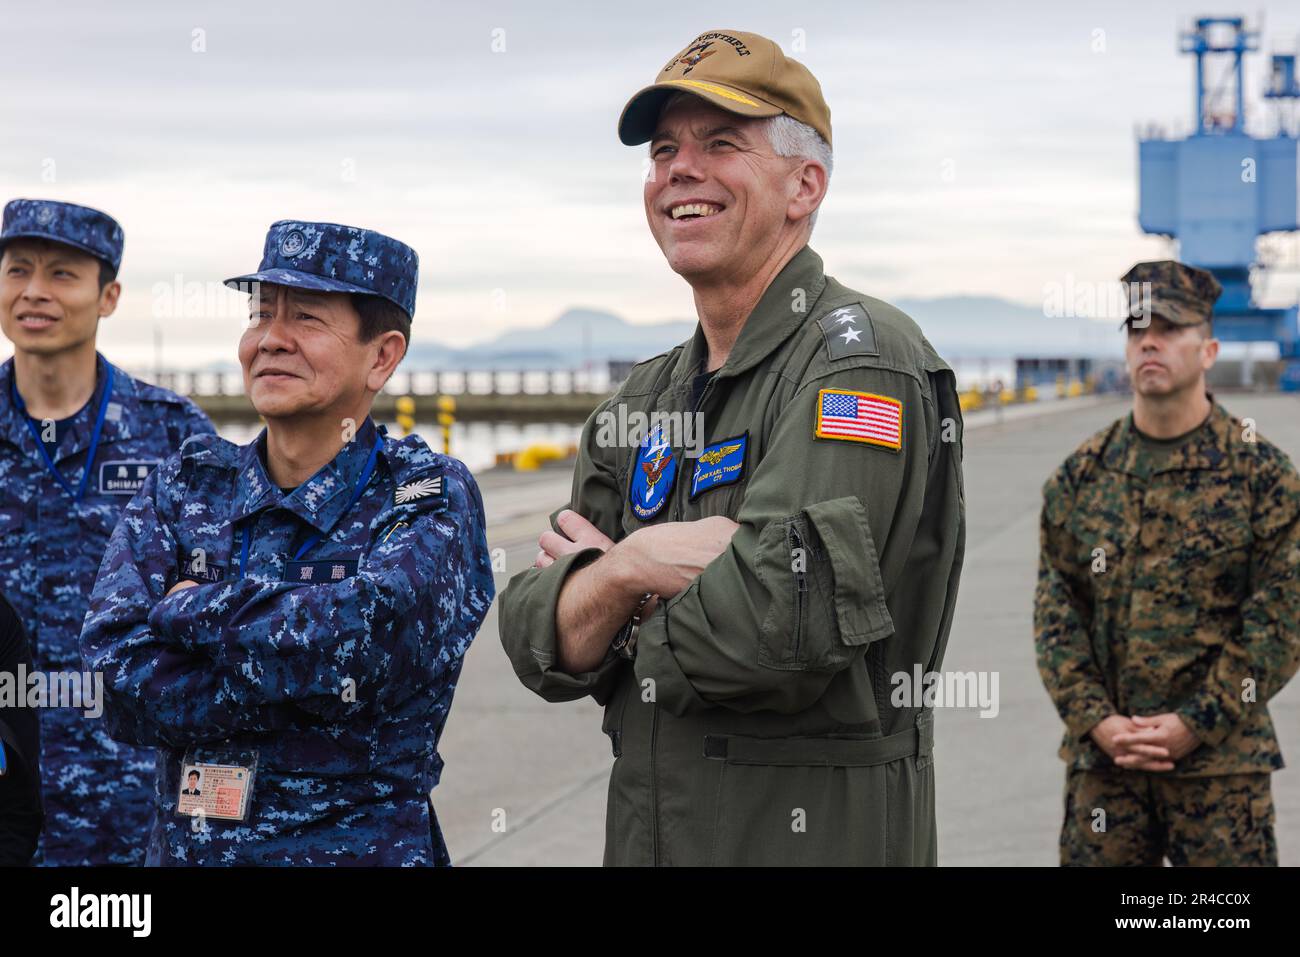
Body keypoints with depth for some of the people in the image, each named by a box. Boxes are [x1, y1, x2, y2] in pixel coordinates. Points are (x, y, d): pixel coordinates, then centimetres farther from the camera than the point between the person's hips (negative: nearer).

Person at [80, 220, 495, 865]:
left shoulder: (430, 498, -6)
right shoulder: (182, 489, 2)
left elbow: (363, 631, -26)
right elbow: (117, 672, -13)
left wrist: (187, 611, -14)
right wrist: (316, 687, -21)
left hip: (359, 845, -3)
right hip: (182, 847, 3)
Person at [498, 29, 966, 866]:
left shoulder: (858, 357, -15)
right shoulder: (648, 398, 11)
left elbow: (781, 624, -28)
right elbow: (539, 644, 4)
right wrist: (629, 570, -17)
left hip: (820, 835, -7)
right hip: (643, 829, 7)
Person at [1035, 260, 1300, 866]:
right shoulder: (1080, 477, 6)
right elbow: (1056, 610, 5)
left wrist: (1194, 725, -12)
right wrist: (1096, 720, -8)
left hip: (1222, 758, -3)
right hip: (1101, 756, 3)